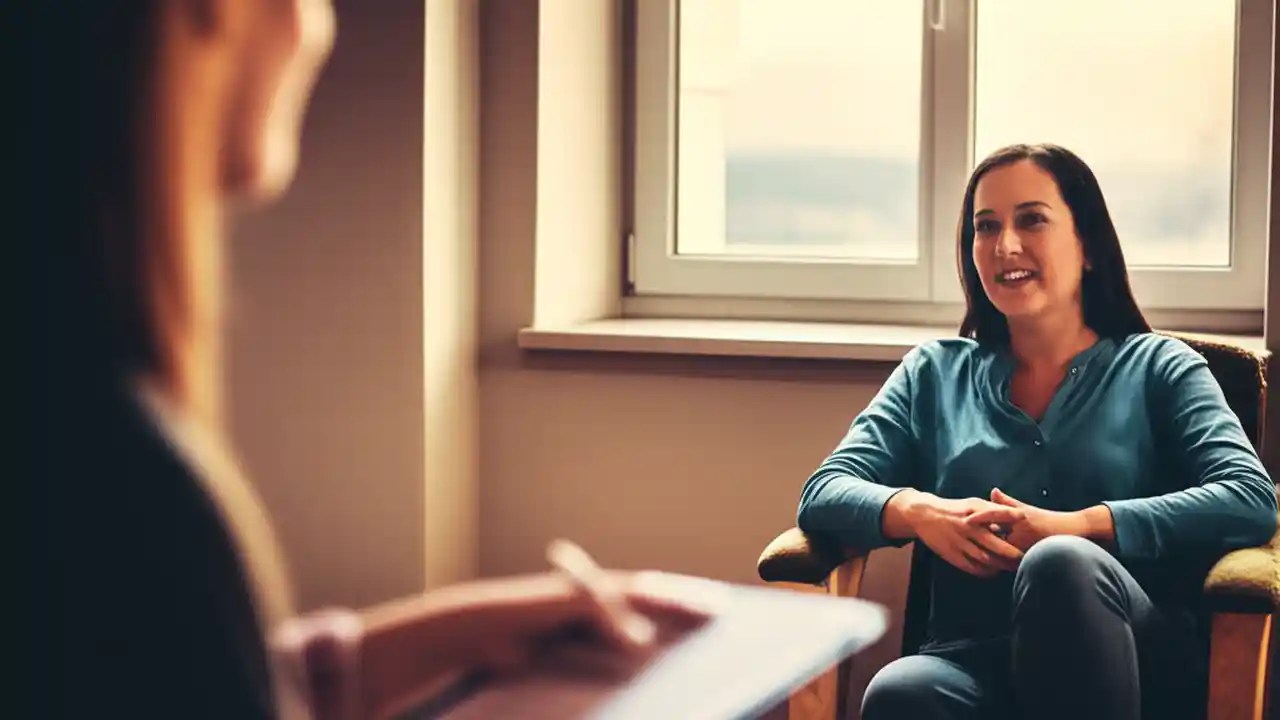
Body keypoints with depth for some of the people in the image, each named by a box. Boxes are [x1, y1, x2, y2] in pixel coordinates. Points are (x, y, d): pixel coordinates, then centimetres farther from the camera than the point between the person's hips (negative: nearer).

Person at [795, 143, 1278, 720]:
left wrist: (1076, 526, -13)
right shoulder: (935, 373, 22)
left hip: (1132, 663, 0)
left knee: (1060, 562, -36)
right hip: (974, 662, 1)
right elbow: (824, 495, 12)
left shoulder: (1159, 368, 15)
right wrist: (917, 511, -11)